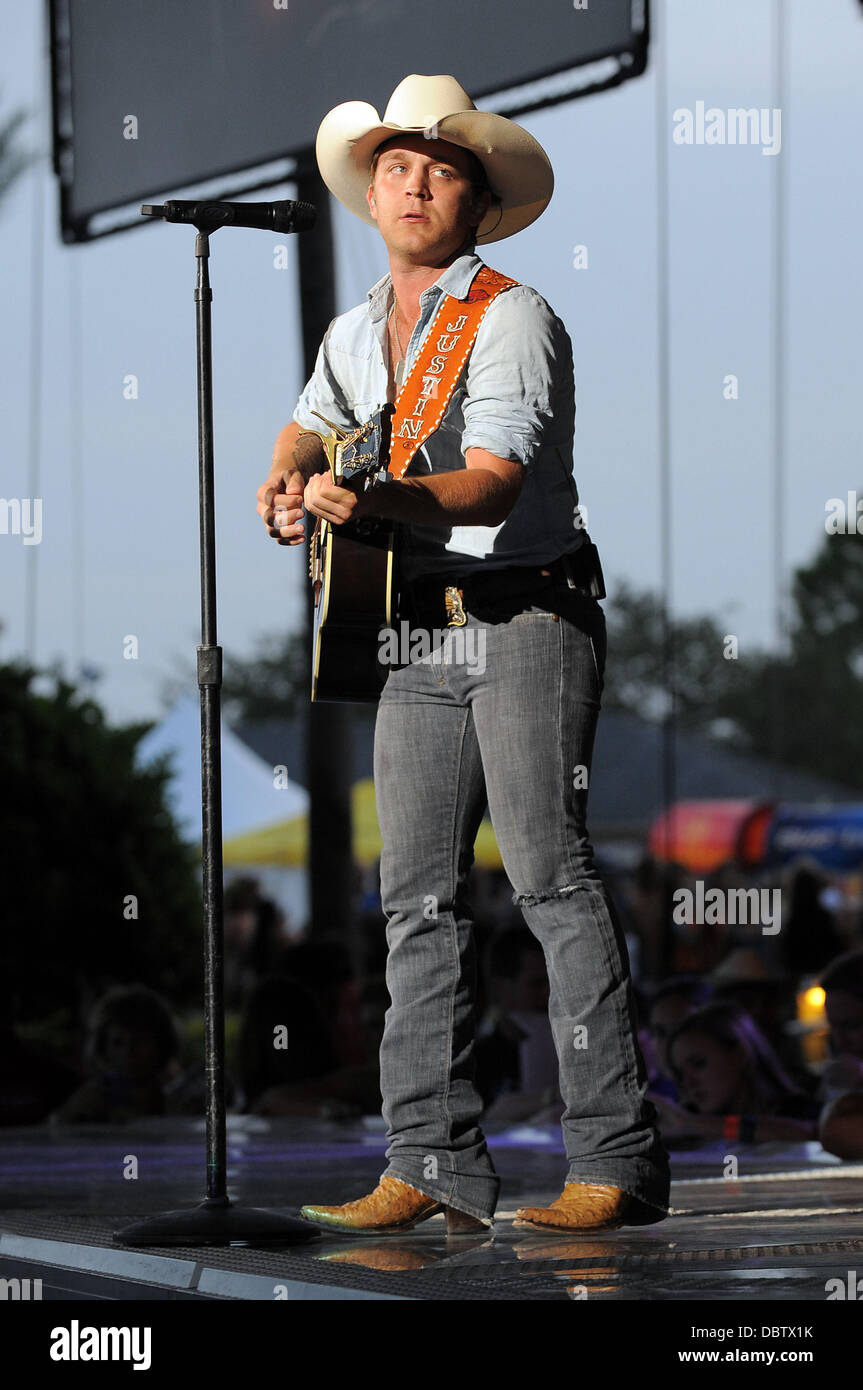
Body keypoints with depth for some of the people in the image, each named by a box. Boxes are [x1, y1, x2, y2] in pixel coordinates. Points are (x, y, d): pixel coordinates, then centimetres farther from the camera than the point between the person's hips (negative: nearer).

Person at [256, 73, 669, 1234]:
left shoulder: (513, 321, -8)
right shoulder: (358, 333, 15)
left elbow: (493, 483, -20)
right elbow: (313, 427, 33)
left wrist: (373, 498, -37)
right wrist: (290, 483, 9)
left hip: (527, 623, -7)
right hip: (418, 637, 7)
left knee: (551, 875, -13)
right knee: (418, 896, 1)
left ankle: (618, 1164, -13)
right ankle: (435, 1167, 1)